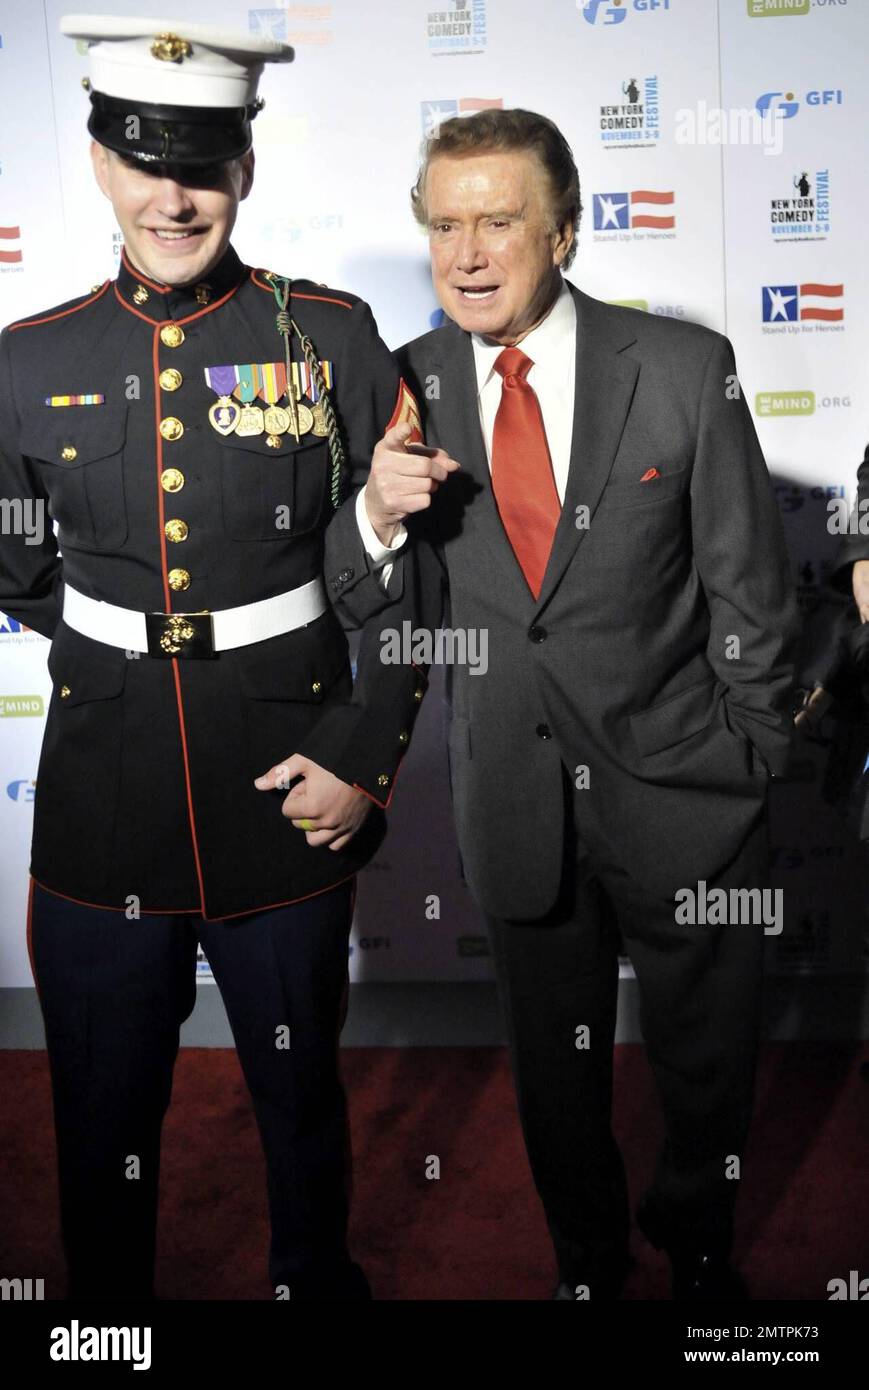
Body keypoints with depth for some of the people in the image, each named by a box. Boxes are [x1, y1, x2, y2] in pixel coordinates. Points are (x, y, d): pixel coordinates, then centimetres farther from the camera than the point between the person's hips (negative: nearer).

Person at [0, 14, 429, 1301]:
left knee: (303, 1095, 19)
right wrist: (124, 656, 9)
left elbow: (402, 565, -2)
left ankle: (318, 1279, 46)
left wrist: (364, 752, -8)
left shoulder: (332, 336, -3)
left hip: (290, 803, -1)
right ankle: (106, 1298, 43)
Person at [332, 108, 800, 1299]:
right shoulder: (408, 388, -4)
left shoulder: (684, 367, -10)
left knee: (709, 1064, 19)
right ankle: (588, 1261, 48)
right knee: (556, 1070, 21)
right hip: (516, 795, 2)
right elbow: (372, 605, 1)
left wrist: (751, 767, -2)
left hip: (680, 791, -1)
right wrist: (376, 516, -19)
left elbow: (750, 588, -4)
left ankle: (700, 1248, 49)